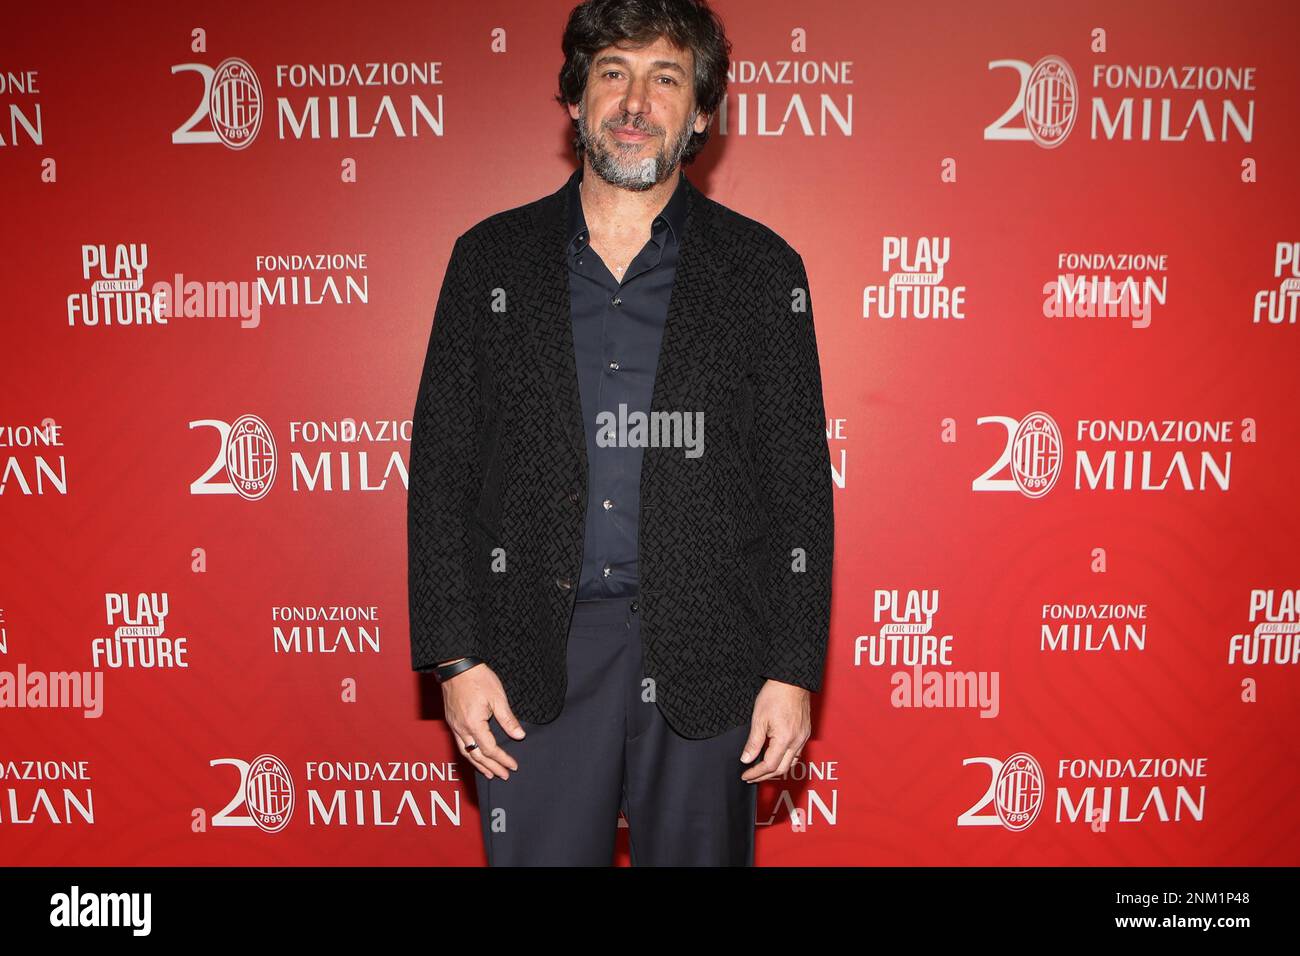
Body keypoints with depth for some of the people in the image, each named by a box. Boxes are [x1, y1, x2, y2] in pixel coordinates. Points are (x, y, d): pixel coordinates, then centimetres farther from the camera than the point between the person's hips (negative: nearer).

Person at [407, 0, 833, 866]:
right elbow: (443, 468, 4)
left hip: (704, 660, 0)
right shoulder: (493, 258, 5)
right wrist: (456, 656, -1)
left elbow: (799, 486, 2)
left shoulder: (762, 270, 3)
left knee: (697, 851, 12)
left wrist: (794, 669, -3)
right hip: (535, 658, 1)